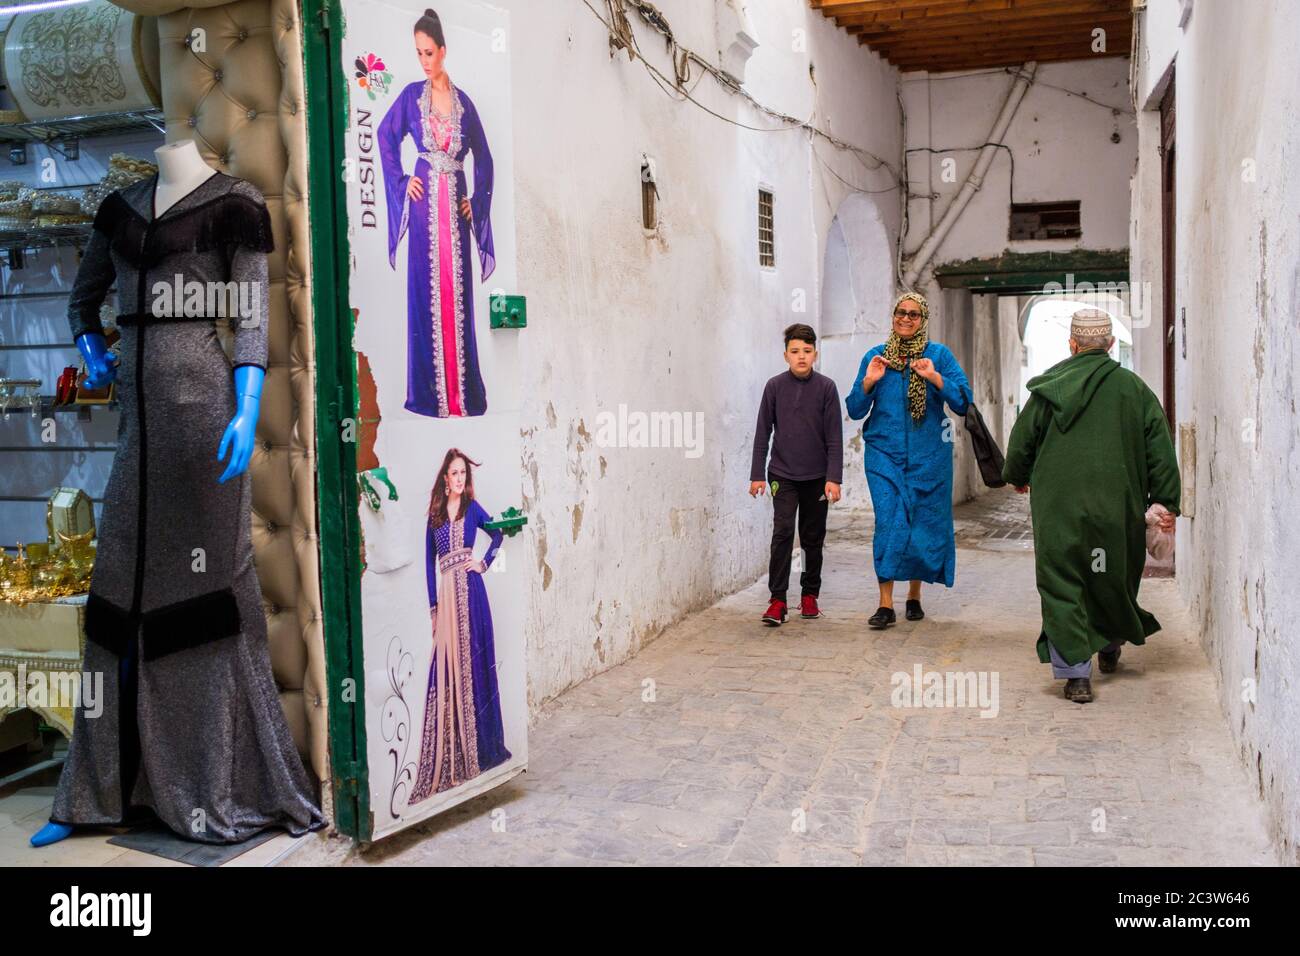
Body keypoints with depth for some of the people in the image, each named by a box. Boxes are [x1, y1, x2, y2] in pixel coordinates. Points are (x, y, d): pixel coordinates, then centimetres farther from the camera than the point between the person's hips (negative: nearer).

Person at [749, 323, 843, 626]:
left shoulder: (826, 387, -3)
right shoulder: (774, 386, -1)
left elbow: (834, 437, -3)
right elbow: (763, 433, 3)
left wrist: (833, 478, -8)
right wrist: (757, 474, 1)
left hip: (817, 476, 1)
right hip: (783, 474, -1)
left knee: (813, 538, 9)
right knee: (783, 532, -12)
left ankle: (809, 595, 24)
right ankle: (777, 600, -9)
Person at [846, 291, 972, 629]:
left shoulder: (939, 354, 3)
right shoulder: (875, 356, 8)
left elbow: (963, 402, -5)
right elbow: (854, 411, 7)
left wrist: (935, 378, -18)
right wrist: (868, 382, -10)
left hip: (928, 456, 0)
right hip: (884, 453, 0)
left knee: (924, 526, 6)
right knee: (888, 523, -10)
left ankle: (915, 595, 25)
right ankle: (886, 604, -7)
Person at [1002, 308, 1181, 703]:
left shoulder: (1050, 388, -1)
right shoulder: (1135, 388, 2)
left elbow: (1022, 440, 6)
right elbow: (1161, 451, 0)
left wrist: (1017, 477, 25)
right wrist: (1166, 504, 3)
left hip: (1058, 507, -2)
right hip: (1118, 507, 2)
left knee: (1062, 585, 1)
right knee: (1114, 578, 21)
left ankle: (1076, 673, -6)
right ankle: (1110, 647, 42)